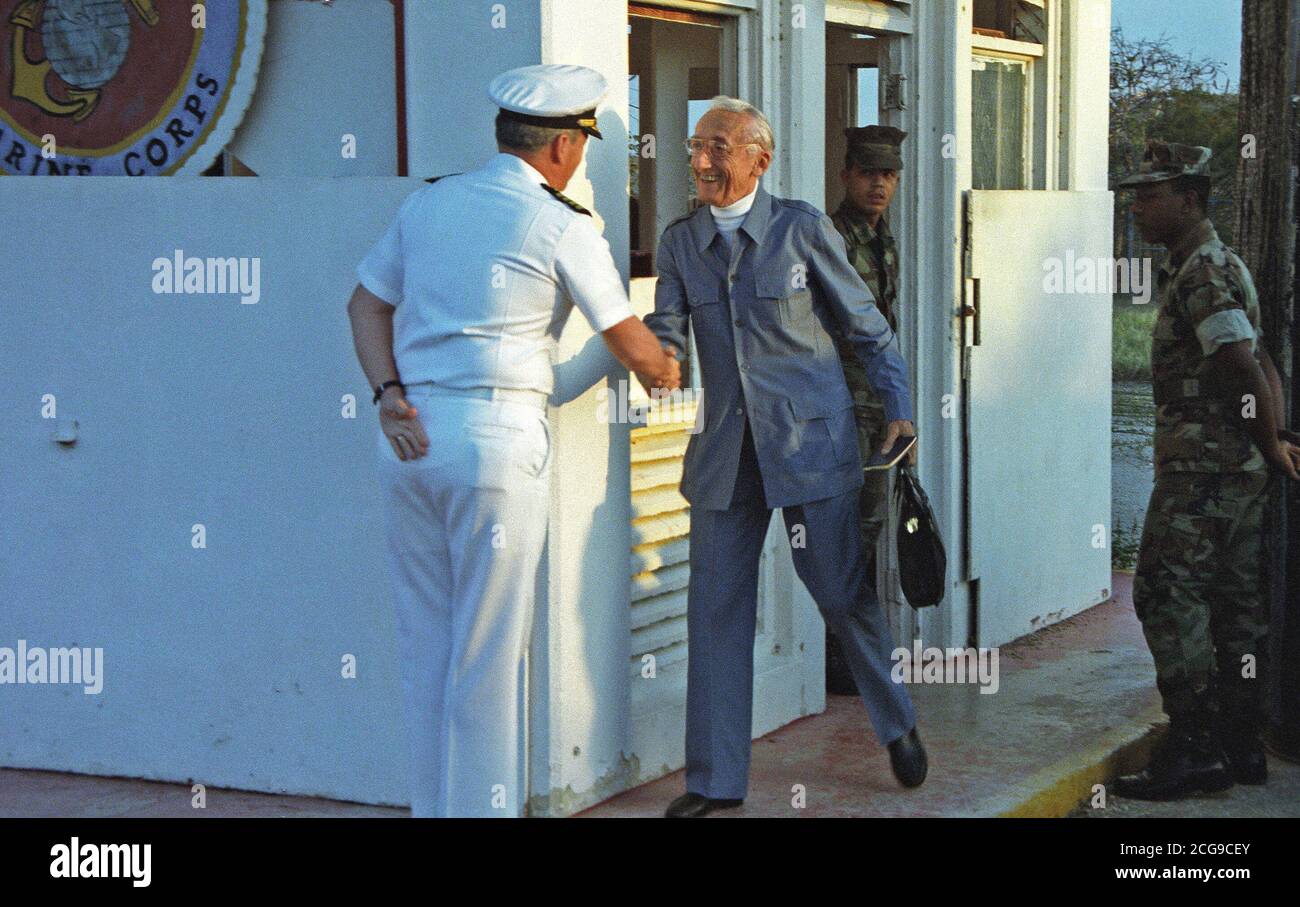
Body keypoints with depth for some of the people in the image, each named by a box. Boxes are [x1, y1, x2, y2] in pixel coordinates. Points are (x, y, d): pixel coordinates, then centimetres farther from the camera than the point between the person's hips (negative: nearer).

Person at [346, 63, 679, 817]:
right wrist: (665, 371, 22)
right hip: (500, 440, -6)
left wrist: (389, 395, 4)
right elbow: (630, 344, 2)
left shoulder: (427, 203, 12)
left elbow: (367, 303, 14)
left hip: (412, 438, 6)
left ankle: (434, 806, 20)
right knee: (489, 654, 1)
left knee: (426, 643, 12)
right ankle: (482, 805, 5)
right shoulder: (563, 226, -5)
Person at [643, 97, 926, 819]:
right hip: (726, 452, 3)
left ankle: (898, 725, 30)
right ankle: (715, 779, 11)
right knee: (717, 608, 2)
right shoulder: (681, 242, 6)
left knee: (845, 593, 4)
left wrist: (900, 408, -2)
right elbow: (665, 339, 2)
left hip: (812, 440, -3)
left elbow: (868, 326, 3)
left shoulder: (803, 228, -4)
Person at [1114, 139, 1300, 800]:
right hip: (1240, 467, 10)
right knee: (1234, 602, 11)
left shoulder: (1203, 273, -15)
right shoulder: (1214, 266, 19)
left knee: (1167, 595, -9)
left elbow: (1246, 368, -22)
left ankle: (1194, 749, -10)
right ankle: (1241, 746, 17)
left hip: (1202, 466, -10)